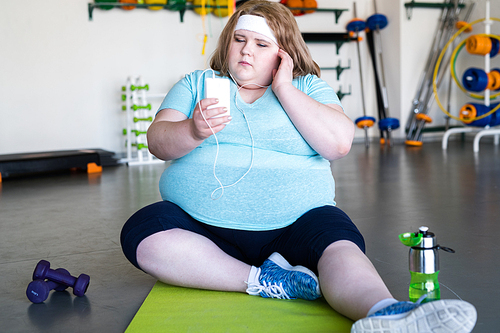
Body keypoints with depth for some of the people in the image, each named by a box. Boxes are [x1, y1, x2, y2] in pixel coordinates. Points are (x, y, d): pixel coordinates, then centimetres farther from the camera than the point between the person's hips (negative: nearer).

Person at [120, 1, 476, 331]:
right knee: (142, 233, -27)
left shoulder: (308, 87, 13)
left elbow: (338, 143, -5)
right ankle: (262, 281, -27)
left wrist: (284, 88, -4)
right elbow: (158, 142, 1)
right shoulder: (197, 84, 16)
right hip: (203, 226, 2)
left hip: (293, 224, -1)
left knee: (340, 245, -31)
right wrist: (194, 131, -21)